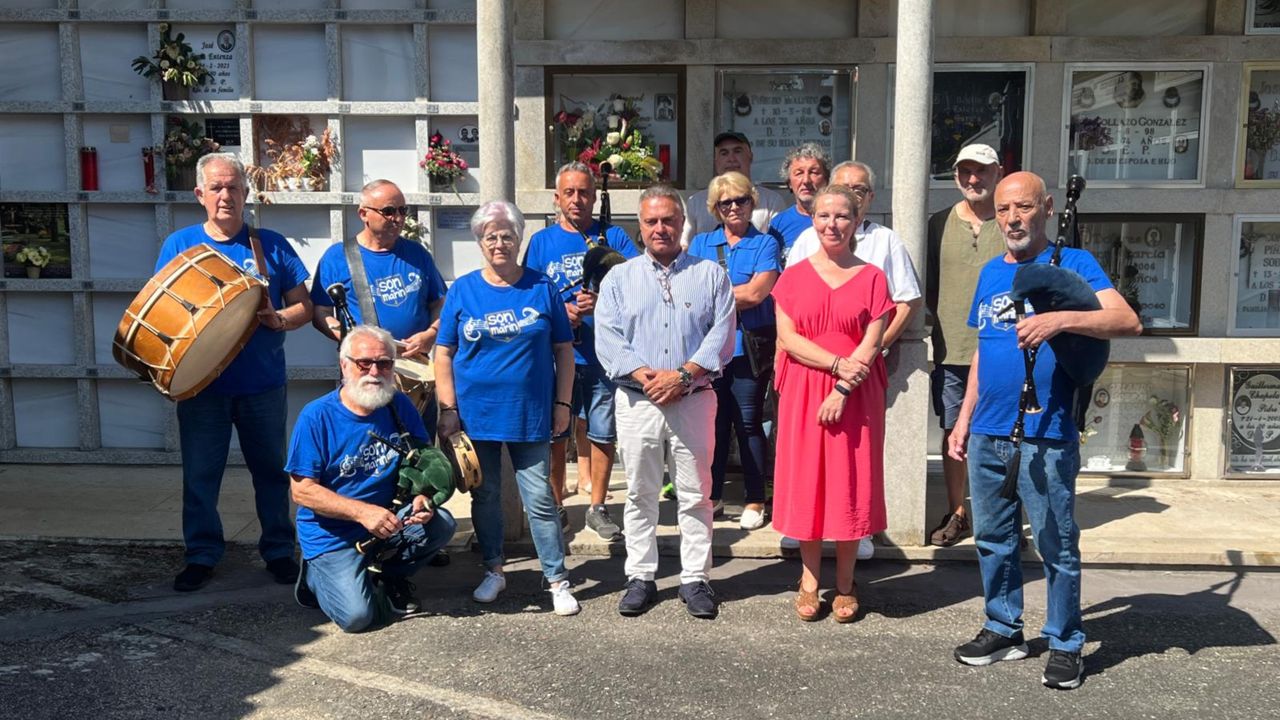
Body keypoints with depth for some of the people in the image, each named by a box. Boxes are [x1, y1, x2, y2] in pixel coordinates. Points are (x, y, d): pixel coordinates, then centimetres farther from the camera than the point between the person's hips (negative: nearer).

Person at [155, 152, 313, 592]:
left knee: (271, 470, 10)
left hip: (263, 385, 0)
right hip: (200, 384, 0)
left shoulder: (271, 245, 2)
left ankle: (279, 551, 25)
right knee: (200, 473, 8)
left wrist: (279, 319, -18)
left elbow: (304, 306, 4)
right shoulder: (179, 245, 4)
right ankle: (201, 554, 24)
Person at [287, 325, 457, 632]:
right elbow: (302, 491, -15)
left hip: (388, 522, 4)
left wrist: (422, 497, -17)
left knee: (442, 523, -22)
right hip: (332, 536, -4)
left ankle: (388, 577, 6)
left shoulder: (401, 406, 0)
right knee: (356, 616, -20)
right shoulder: (317, 416, -13)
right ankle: (317, 576, 14)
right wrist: (362, 512, -26)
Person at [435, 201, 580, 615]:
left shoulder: (542, 287, 1)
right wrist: (448, 409, -3)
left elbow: (563, 349, 5)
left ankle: (557, 579, 11)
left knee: (539, 498, 0)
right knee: (485, 495, 12)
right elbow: (444, 352, 3)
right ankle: (493, 570, 29)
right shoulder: (463, 290, 3)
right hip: (476, 414, 2)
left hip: (530, 414, -1)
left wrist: (562, 403, 0)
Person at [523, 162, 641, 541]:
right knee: (555, 436, 7)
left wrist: (604, 302, -21)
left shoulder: (613, 237, 5)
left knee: (603, 434, 6)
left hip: (605, 355, 0)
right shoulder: (541, 241, 8)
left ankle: (598, 508, 21)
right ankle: (555, 506, 22)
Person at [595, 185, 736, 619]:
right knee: (640, 495, 8)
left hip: (694, 400, -1)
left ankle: (695, 579, 17)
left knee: (695, 495, 6)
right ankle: (640, 578, 19)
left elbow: (721, 335, -3)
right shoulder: (619, 278, 10)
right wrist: (643, 374, -16)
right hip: (637, 402, 1)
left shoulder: (710, 275, 7)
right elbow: (607, 339, -1)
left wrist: (684, 375, -16)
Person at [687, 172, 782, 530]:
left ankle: (755, 501, 11)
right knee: (713, 423, 8)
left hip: (749, 347, -3)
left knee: (748, 424, 0)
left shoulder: (765, 244, 3)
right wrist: (737, 294, -9)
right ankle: (712, 497, 20)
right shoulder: (701, 243, 13)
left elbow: (756, 293, -10)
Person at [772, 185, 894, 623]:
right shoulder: (795, 275, 6)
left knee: (850, 484, 4)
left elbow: (872, 345, -5)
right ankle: (809, 580, 17)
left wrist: (842, 391, -15)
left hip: (857, 395, -1)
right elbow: (787, 337, -3)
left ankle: (845, 585, 16)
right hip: (802, 392, 1)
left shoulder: (871, 277, 3)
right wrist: (837, 363, -14)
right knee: (805, 481, 4)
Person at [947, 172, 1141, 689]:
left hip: (1046, 438, -6)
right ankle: (1003, 630, 30)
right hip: (987, 434, 6)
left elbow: (1128, 321, -17)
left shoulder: (1073, 263, -3)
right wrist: (964, 420, 15)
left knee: (1058, 547, 3)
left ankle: (1065, 644, 19)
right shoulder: (990, 273, 13)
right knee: (993, 540, 14)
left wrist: (1061, 319, -32)